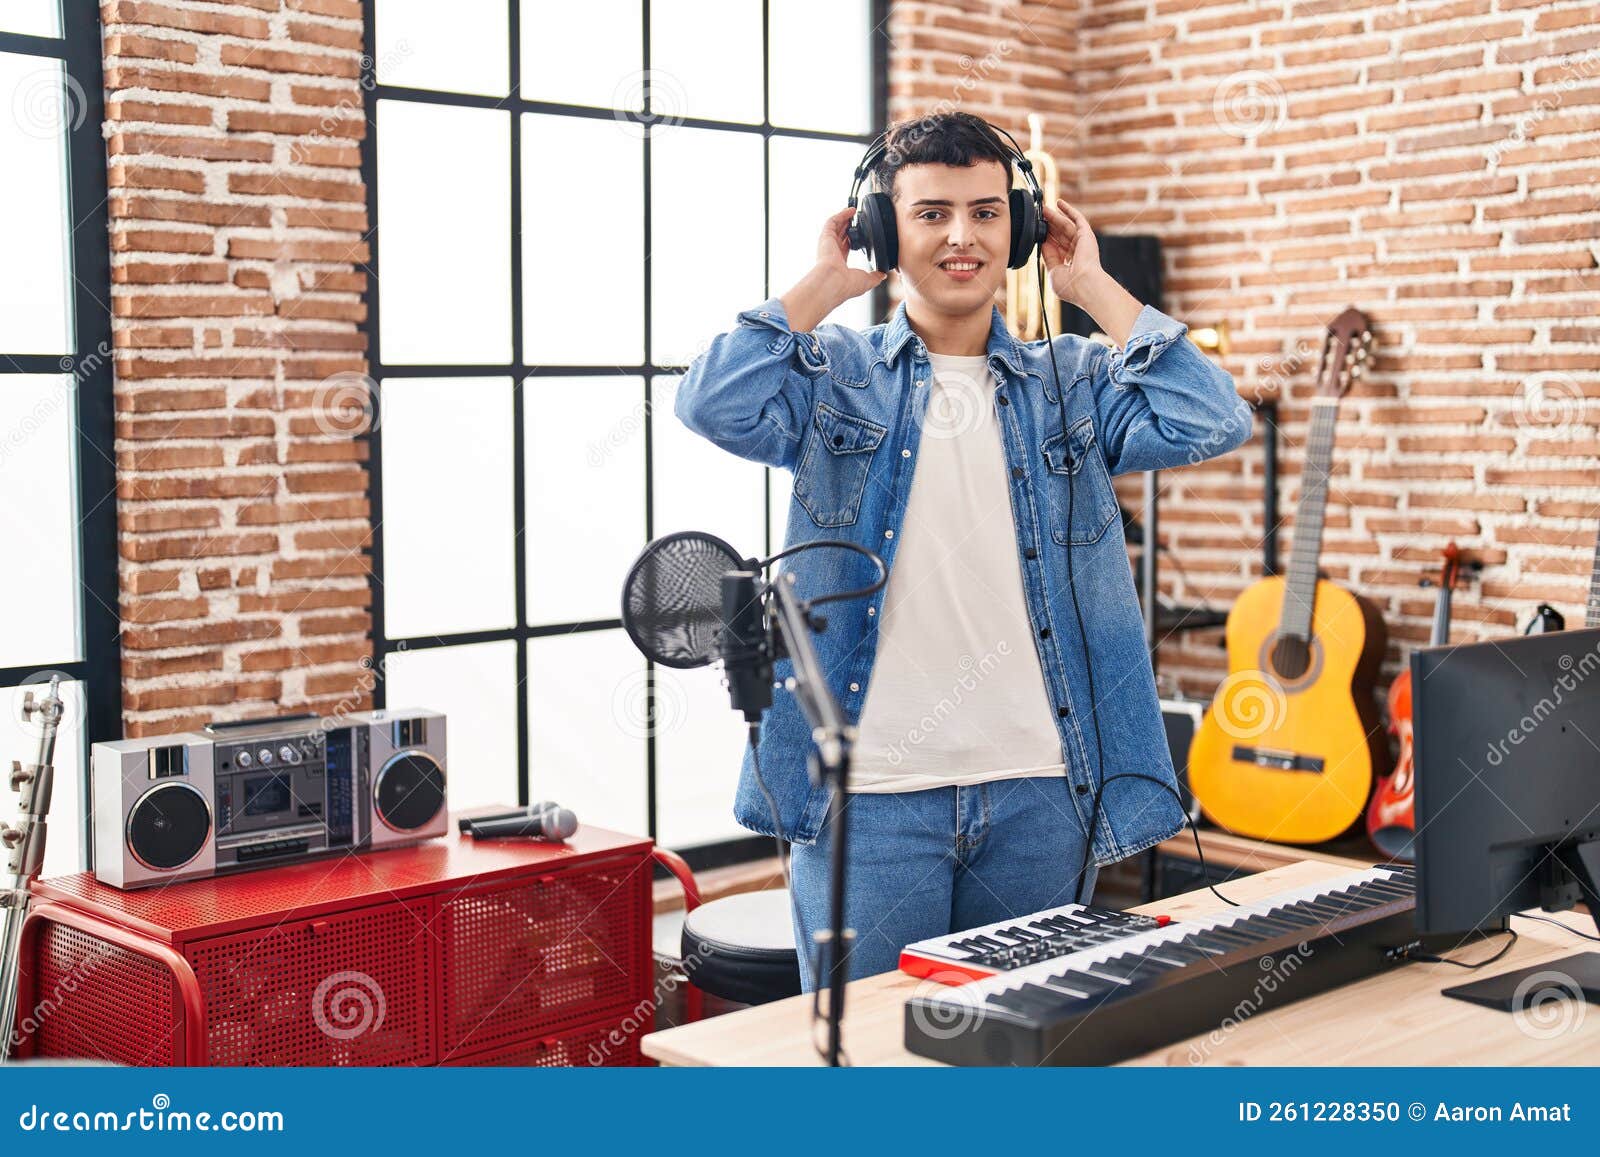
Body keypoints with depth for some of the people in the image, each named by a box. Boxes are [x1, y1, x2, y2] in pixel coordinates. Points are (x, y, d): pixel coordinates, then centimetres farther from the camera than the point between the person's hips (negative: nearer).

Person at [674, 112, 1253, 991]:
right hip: (871, 795, -2)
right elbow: (717, 406, -14)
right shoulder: (836, 376, 5)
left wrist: (1094, 288, 0)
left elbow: (1208, 423, -6)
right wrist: (825, 284, -4)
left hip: (1038, 794, 2)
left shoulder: (1073, 383, 11)